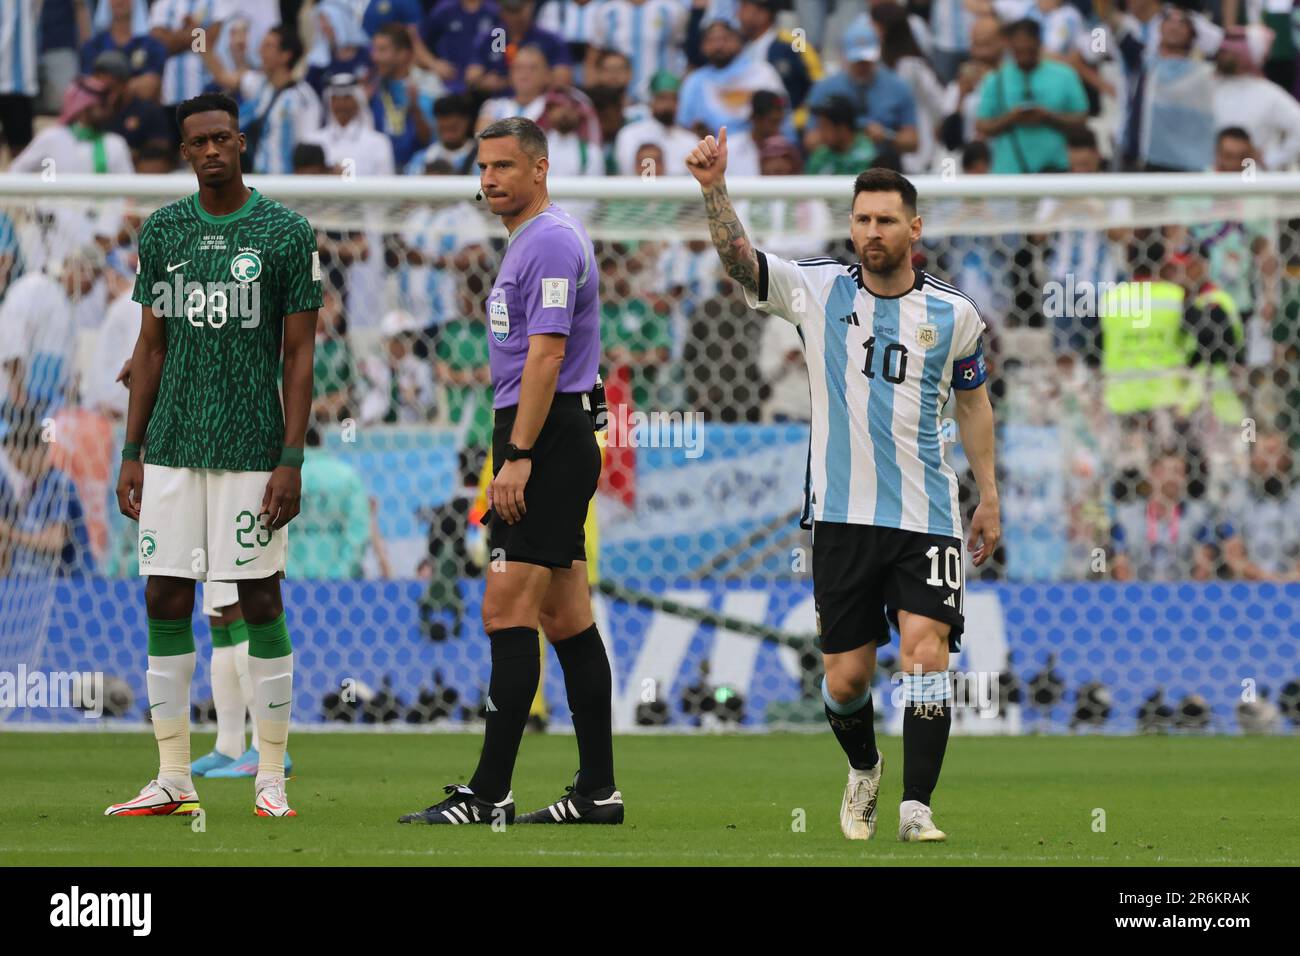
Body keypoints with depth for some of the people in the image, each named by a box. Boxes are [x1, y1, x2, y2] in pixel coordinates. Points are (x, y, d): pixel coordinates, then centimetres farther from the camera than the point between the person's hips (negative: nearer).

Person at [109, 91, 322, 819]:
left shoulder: (287, 234, -2)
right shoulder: (163, 231, 9)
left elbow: (300, 354, -2)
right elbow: (152, 346, 14)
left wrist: (292, 460, -9)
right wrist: (132, 452, 9)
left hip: (251, 451, -4)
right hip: (172, 450, 4)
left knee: (260, 600, -1)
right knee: (166, 601, 1)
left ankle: (272, 777, 7)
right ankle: (174, 779, 7)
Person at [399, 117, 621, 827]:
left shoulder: (551, 242, -12)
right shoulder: (528, 242, 20)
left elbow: (546, 355, -20)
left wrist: (518, 457, -23)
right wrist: (512, 456, 24)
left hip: (547, 440, -11)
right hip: (545, 442, 11)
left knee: (507, 610, -12)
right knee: (566, 619, 9)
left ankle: (488, 794, -14)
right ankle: (597, 790, 10)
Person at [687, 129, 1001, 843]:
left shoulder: (952, 313, 4)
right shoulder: (817, 291, 1)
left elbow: (973, 401, 17)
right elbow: (738, 258, -7)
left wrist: (988, 495, 16)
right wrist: (713, 188, -23)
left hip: (926, 516, 0)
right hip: (842, 516, 0)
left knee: (925, 651, -17)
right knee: (845, 677, 3)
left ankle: (916, 806, -14)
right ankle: (863, 770, 34)